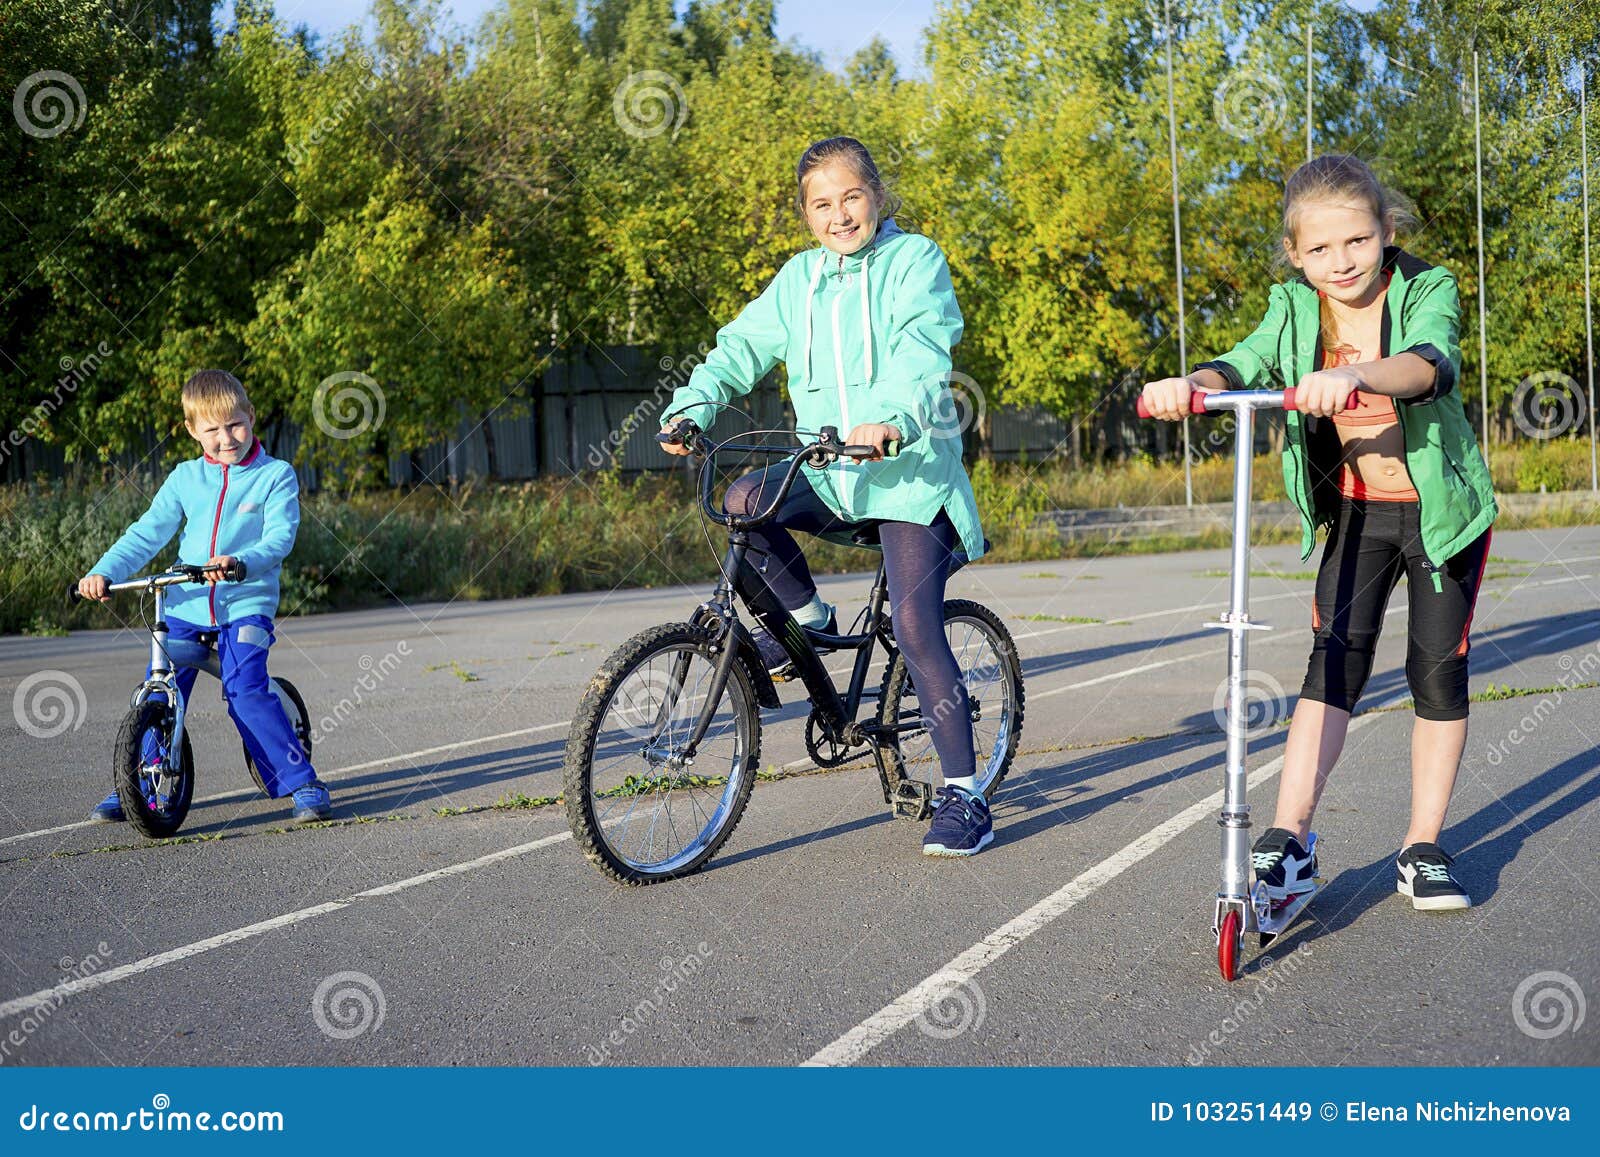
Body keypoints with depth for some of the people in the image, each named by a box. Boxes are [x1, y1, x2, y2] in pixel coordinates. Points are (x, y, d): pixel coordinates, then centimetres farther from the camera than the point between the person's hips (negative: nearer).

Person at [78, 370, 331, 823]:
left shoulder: (275, 475, 1)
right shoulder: (185, 478, 11)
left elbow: (280, 535, -11)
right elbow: (148, 533, 6)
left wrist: (241, 562, -31)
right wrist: (104, 571, -9)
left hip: (246, 603, -4)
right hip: (185, 604, 4)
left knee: (246, 691, -20)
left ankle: (302, 782, -9)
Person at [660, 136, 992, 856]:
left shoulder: (915, 260, -4)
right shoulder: (799, 279, 12)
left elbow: (924, 350, -20)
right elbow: (743, 346, 8)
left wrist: (893, 417, -40)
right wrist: (693, 406, -12)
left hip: (910, 468, -5)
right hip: (828, 471, 5)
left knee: (913, 625, -15)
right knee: (743, 501, -23)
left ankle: (964, 795, -4)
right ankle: (807, 620, 4)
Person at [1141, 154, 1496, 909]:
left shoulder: (1427, 291, -14)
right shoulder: (1295, 309, -5)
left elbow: (1432, 363, -36)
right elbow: (1245, 366, -20)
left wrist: (1355, 374, -56)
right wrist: (1188, 384, -44)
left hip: (1442, 509, -1)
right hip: (1355, 510, 2)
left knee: (1439, 670, 2)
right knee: (1334, 659, -9)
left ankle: (1423, 848, 14)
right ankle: (1287, 843, -11)